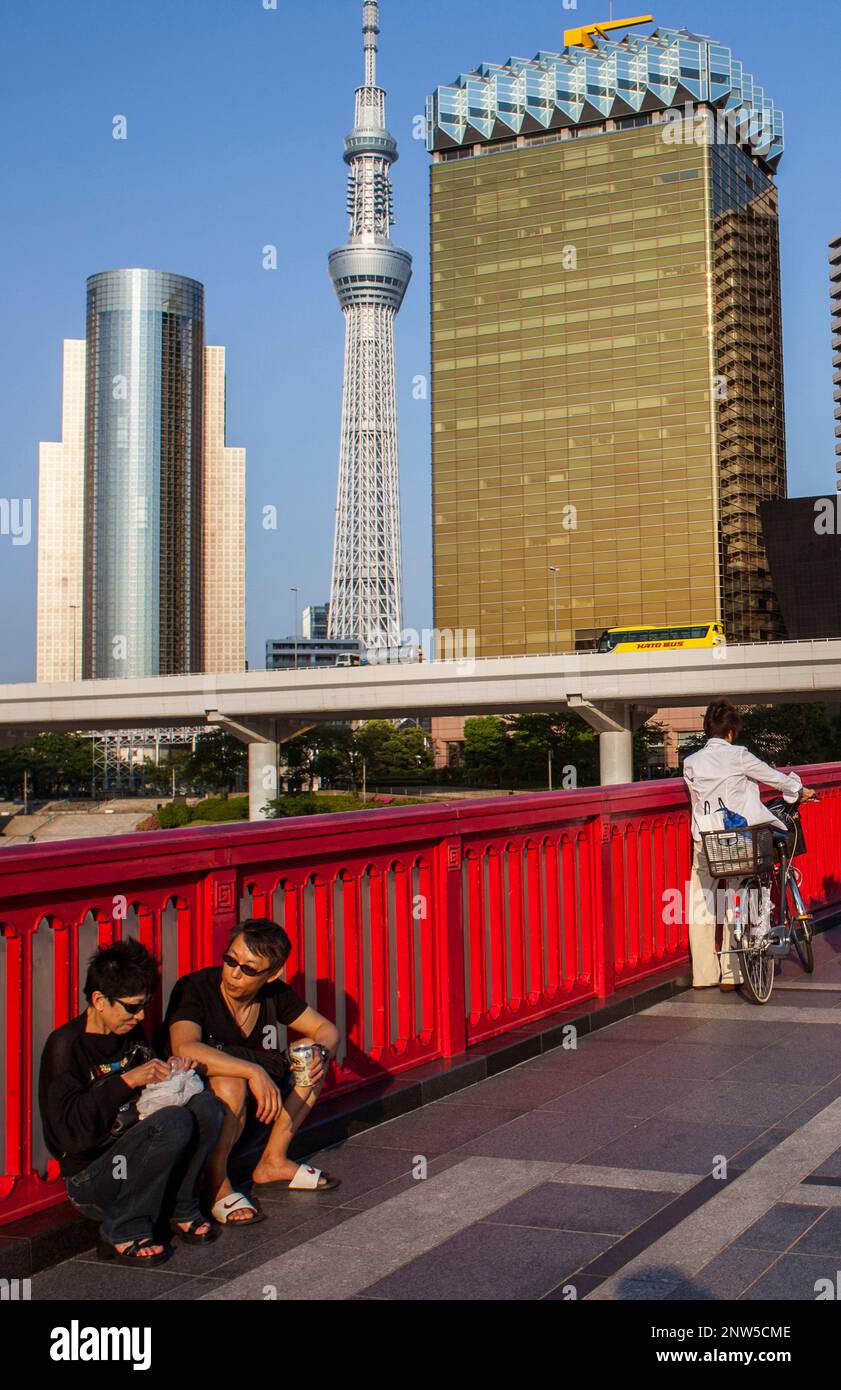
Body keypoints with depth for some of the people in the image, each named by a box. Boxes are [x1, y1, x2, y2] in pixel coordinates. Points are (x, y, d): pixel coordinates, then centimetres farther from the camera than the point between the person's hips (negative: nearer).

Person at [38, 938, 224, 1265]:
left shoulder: (131, 1033, 7)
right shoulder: (65, 1045, -15)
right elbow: (71, 1130, -23)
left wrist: (168, 1070, 0)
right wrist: (127, 1080, -25)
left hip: (135, 1158, 7)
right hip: (89, 1180, -7)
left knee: (206, 1106, -14)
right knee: (174, 1122, -30)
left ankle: (182, 1210, 0)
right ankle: (122, 1232, -15)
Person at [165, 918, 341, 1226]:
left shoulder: (274, 994, -4)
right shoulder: (194, 989, -22)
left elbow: (326, 1029, 6)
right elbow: (184, 1048, -40)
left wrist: (321, 1052, -18)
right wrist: (253, 1071, -45)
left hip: (251, 1118, 6)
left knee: (312, 1060, -4)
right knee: (230, 1083, -35)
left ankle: (273, 1162, 0)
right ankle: (215, 1183, -17)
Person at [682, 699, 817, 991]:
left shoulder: (691, 763, 3)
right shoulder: (737, 756, -7)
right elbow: (773, 777, 4)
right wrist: (801, 790, 23)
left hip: (704, 841, 3)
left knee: (701, 907, 8)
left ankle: (703, 975, 11)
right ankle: (730, 975, 6)